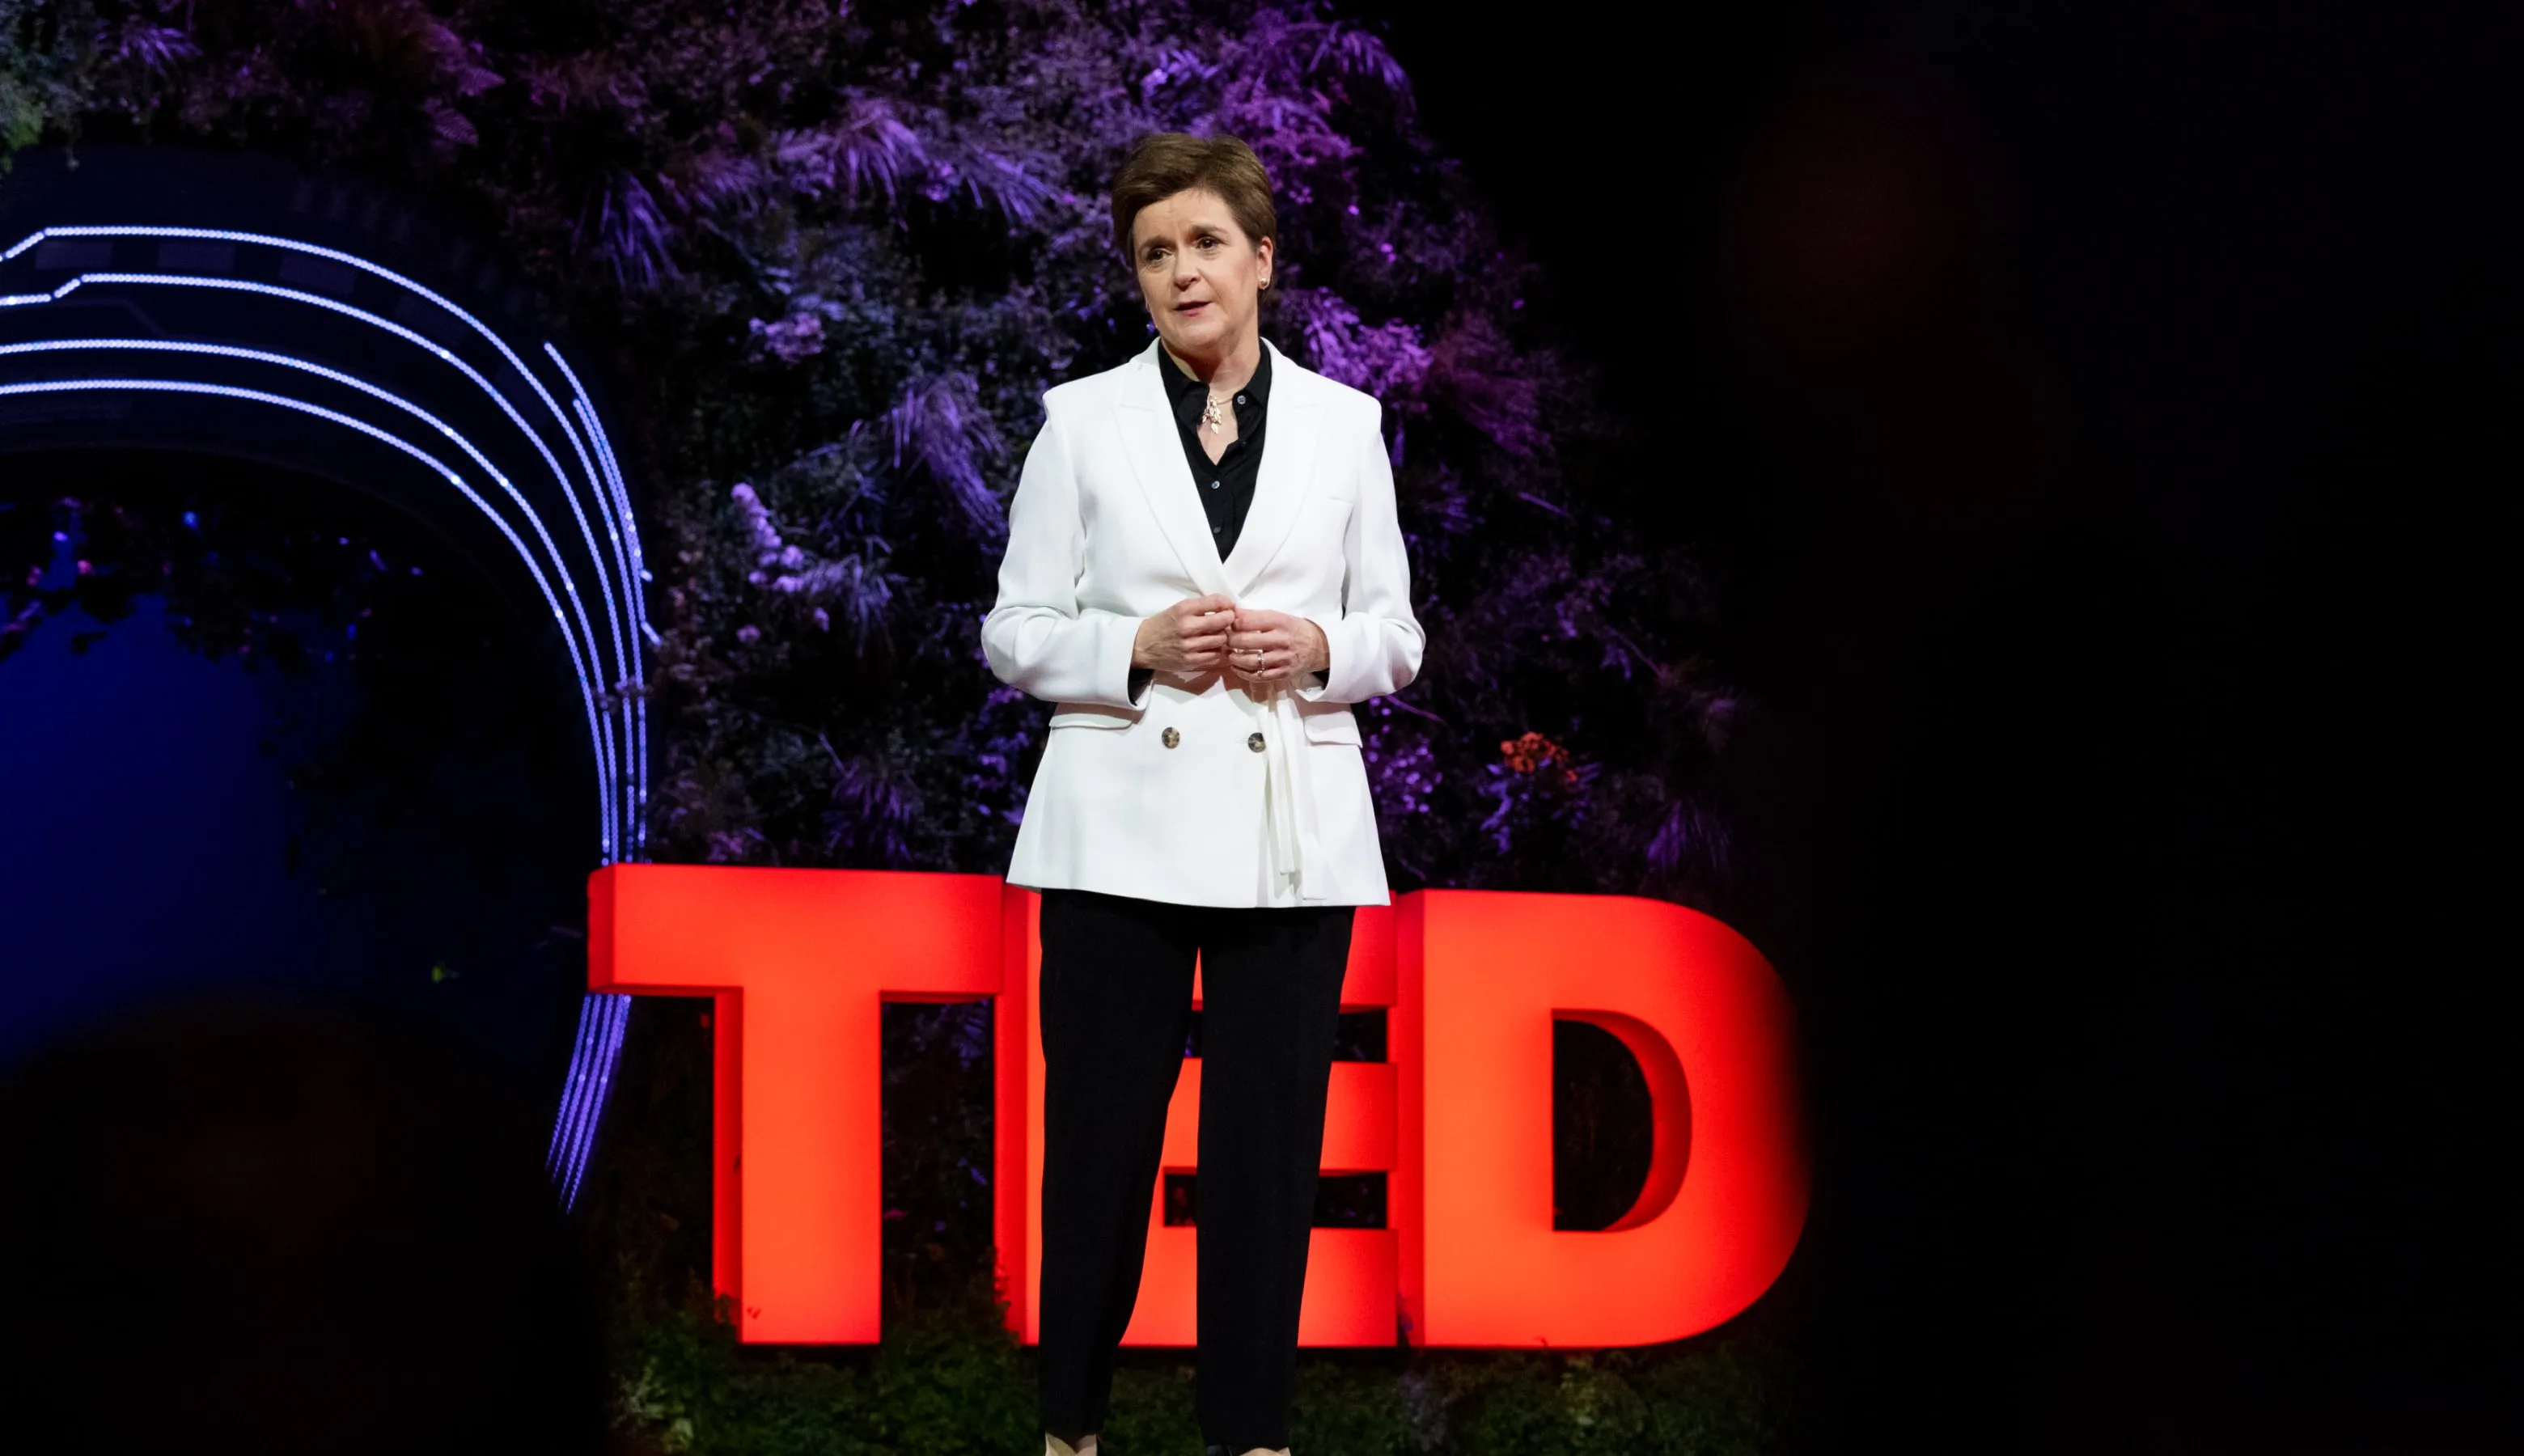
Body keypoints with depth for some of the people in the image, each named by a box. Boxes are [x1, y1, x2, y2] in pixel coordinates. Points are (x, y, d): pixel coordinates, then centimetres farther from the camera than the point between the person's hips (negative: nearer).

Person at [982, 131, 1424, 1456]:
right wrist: (1137, 647, -14)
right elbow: (1013, 632, 3)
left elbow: (1396, 636, 10)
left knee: (1268, 1137, 2)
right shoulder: (1083, 420, 3)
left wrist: (1319, 647, -11)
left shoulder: (1343, 424, 7)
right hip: (1122, 824, -1)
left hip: (1289, 831, 1)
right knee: (1100, 1129, 2)